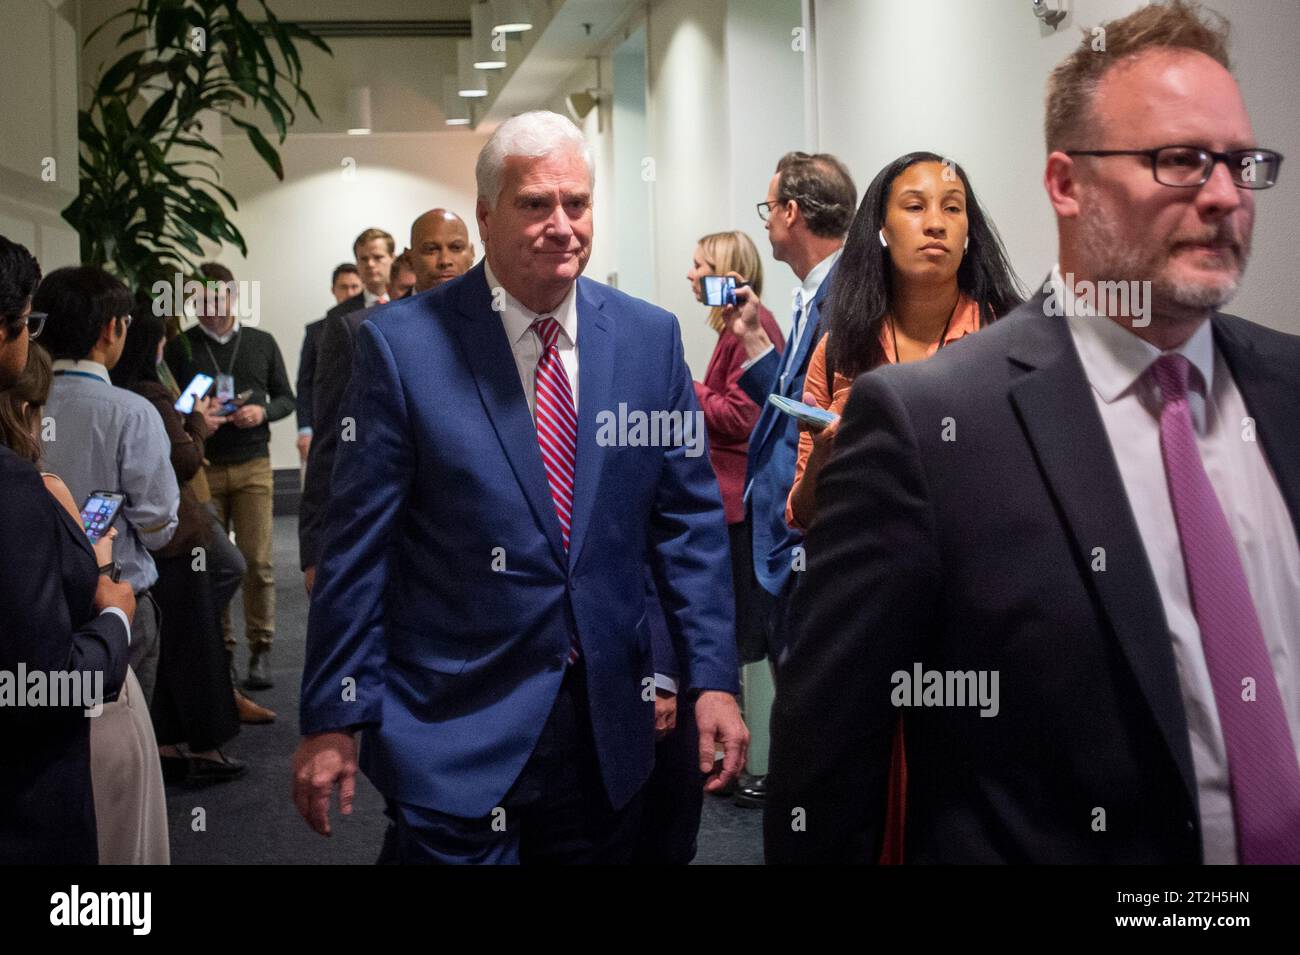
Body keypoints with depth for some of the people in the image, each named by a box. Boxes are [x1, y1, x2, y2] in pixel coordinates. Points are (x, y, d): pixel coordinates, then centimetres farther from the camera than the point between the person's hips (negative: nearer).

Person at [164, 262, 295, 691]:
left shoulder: (261, 343, 10)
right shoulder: (179, 347, 6)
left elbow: (286, 398, 15)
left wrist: (263, 412, -7)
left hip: (252, 465, 0)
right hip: (201, 467, 0)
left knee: (257, 560, -5)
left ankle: (260, 650, 5)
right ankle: (219, 648, 11)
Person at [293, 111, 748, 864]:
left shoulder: (650, 338, 2)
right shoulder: (404, 344, -8)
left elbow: (690, 519, 6)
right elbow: (359, 543, -6)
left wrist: (713, 679, 0)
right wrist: (334, 721, -5)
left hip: (608, 733, 4)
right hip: (454, 737, -3)